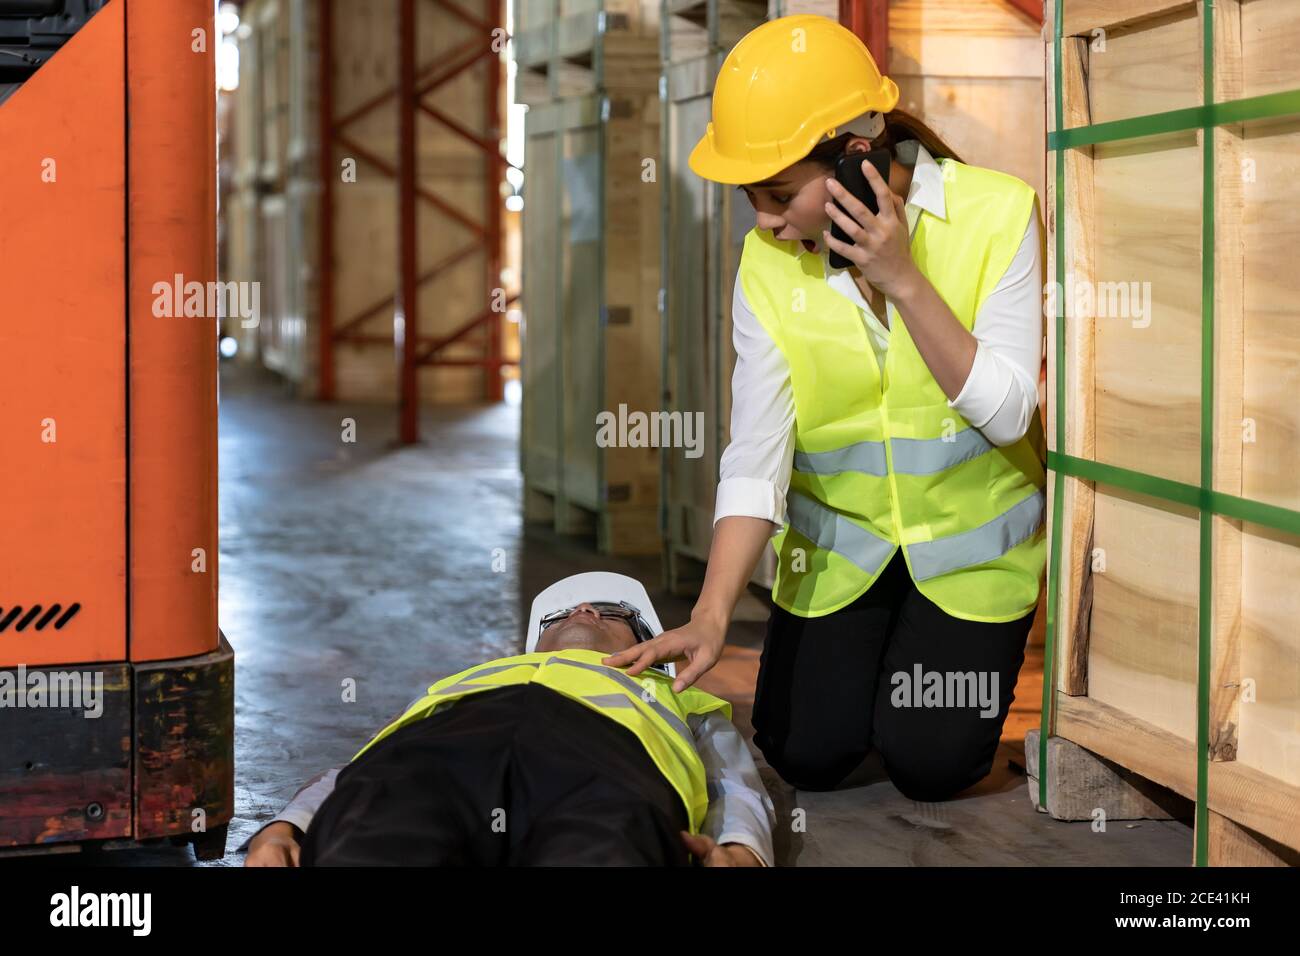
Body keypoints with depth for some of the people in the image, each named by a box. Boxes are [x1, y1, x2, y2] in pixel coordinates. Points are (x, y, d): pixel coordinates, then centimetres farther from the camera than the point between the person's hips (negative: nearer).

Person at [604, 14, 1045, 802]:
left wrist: (903, 279, -30)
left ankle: (975, 644, 24)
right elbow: (756, 455, -16)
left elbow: (1006, 411, -21)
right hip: (839, 540, 2)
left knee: (931, 764, -8)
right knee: (805, 755, -2)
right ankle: (871, 636, 28)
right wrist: (711, 614, -28)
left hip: (970, 540, -2)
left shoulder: (995, 212, -20)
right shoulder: (769, 263, -13)